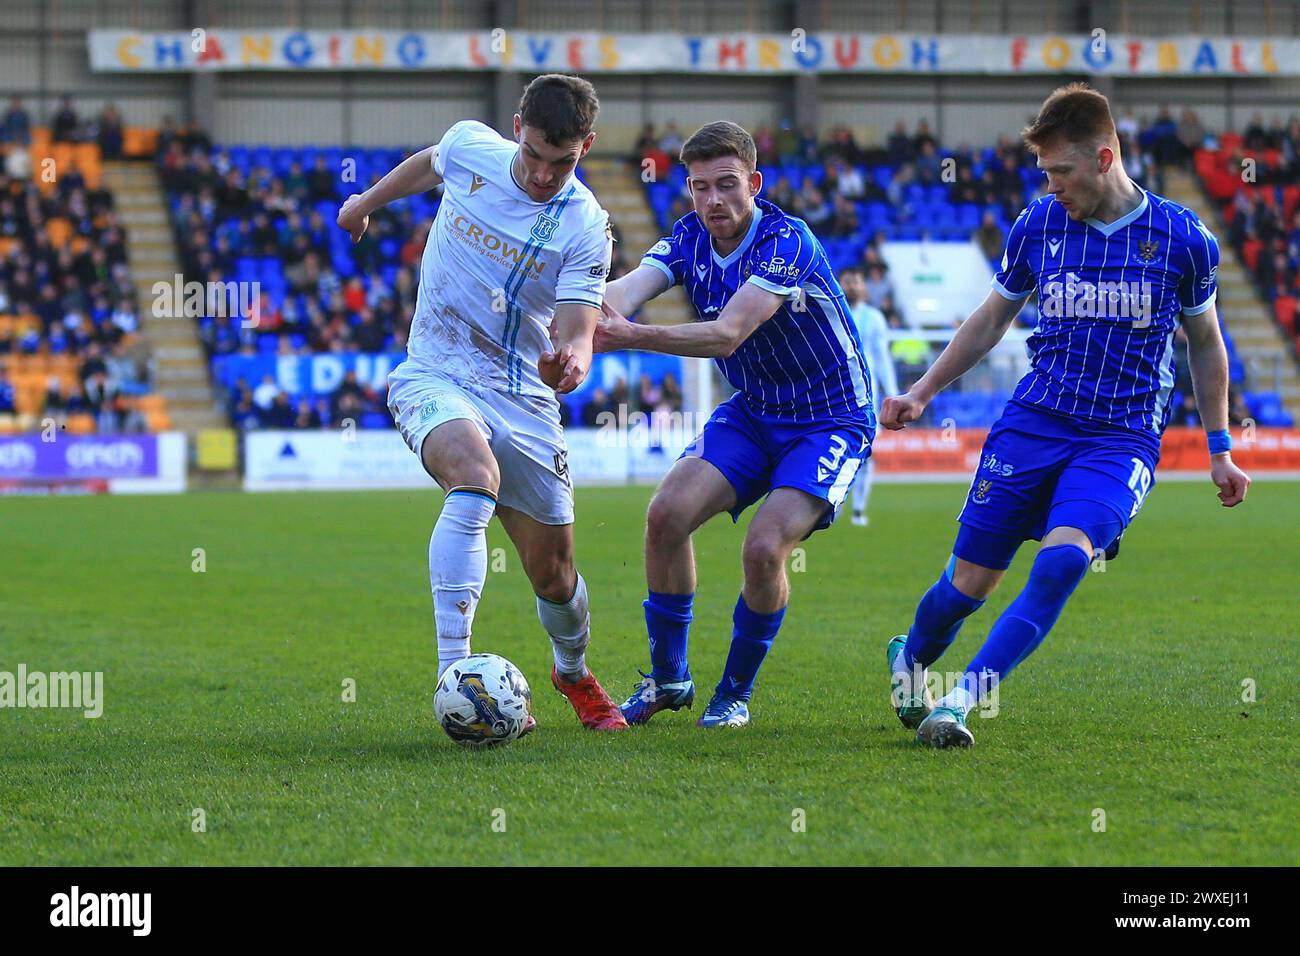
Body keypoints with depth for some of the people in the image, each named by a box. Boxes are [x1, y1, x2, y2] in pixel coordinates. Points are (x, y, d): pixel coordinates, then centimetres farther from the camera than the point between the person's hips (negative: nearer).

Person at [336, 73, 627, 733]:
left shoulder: (585, 228, -11)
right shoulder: (471, 148, -5)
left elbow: (577, 330, -17)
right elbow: (429, 164, 20)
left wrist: (571, 358, -41)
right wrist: (366, 203, 36)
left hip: (523, 395, 1)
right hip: (434, 375, -1)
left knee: (553, 575, 4)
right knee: (477, 475, -34)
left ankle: (573, 672, 40)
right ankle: (454, 672, -39)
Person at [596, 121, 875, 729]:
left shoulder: (788, 242, -25)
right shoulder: (690, 239, -5)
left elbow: (727, 335, -36)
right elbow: (627, 290, -23)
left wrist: (629, 336, -48)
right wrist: (602, 305, -48)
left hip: (830, 421, -6)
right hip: (751, 412, 6)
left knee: (765, 548, -23)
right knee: (666, 515, -14)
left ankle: (736, 693, 1)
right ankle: (668, 679, 3)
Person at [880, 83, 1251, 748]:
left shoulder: (1183, 238, -3)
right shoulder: (1038, 225, 2)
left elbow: (1204, 343, 13)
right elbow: (993, 319, 18)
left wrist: (1218, 449, 15)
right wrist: (923, 392, 14)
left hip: (1123, 437, -2)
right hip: (1033, 420, 2)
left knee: (1063, 557, -28)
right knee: (971, 579, 0)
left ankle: (963, 699, -26)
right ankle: (909, 660, 32)